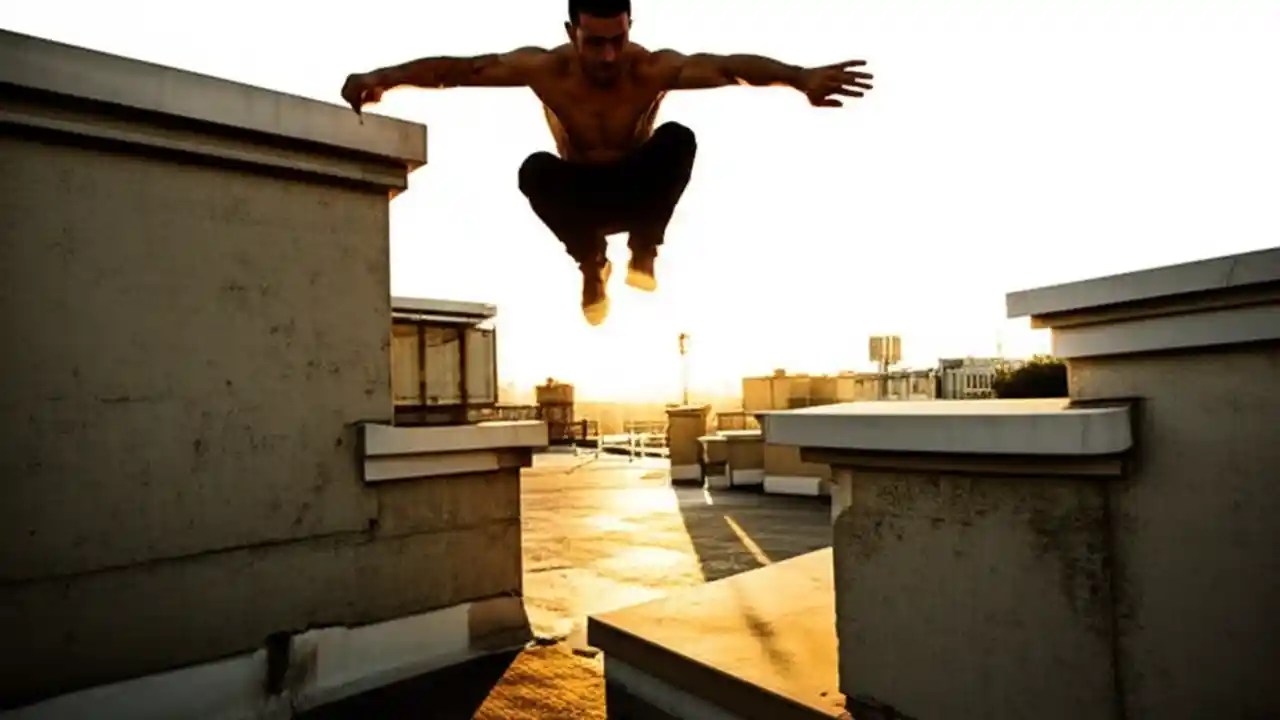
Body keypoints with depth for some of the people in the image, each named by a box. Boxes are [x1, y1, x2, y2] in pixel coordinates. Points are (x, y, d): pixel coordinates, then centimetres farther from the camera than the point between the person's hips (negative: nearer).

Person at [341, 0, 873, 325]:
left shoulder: (654, 69, -24)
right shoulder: (545, 68, -21)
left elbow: (730, 66, -38)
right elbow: (455, 69, -22)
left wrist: (802, 78, -53)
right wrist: (382, 78, -33)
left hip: (640, 191, 0)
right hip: (582, 197, 1)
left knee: (678, 139, -30)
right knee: (536, 170, -32)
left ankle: (643, 251, -12)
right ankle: (591, 262, -8)